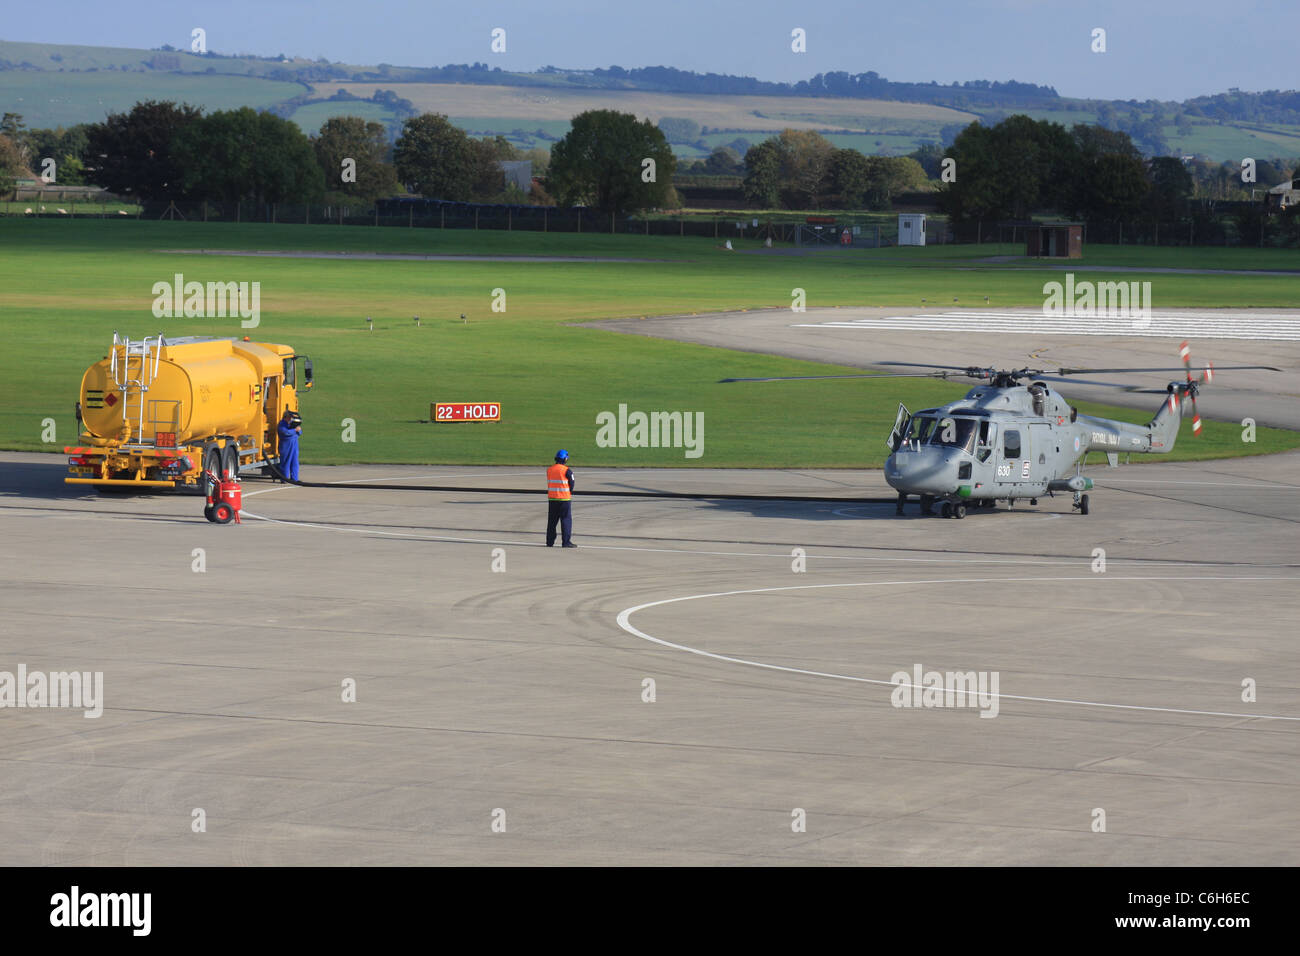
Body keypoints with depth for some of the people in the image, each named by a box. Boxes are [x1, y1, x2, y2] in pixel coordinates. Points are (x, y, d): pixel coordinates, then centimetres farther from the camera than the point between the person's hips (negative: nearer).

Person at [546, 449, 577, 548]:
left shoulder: (549, 470, 5)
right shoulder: (567, 470, -11)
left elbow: (549, 484, 10)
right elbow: (571, 484, -6)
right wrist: (570, 492, 13)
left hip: (552, 498, 5)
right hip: (564, 498, -5)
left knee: (552, 521, 12)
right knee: (566, 520, 0)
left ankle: (550, 541, 13)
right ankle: (566, 542, -4)